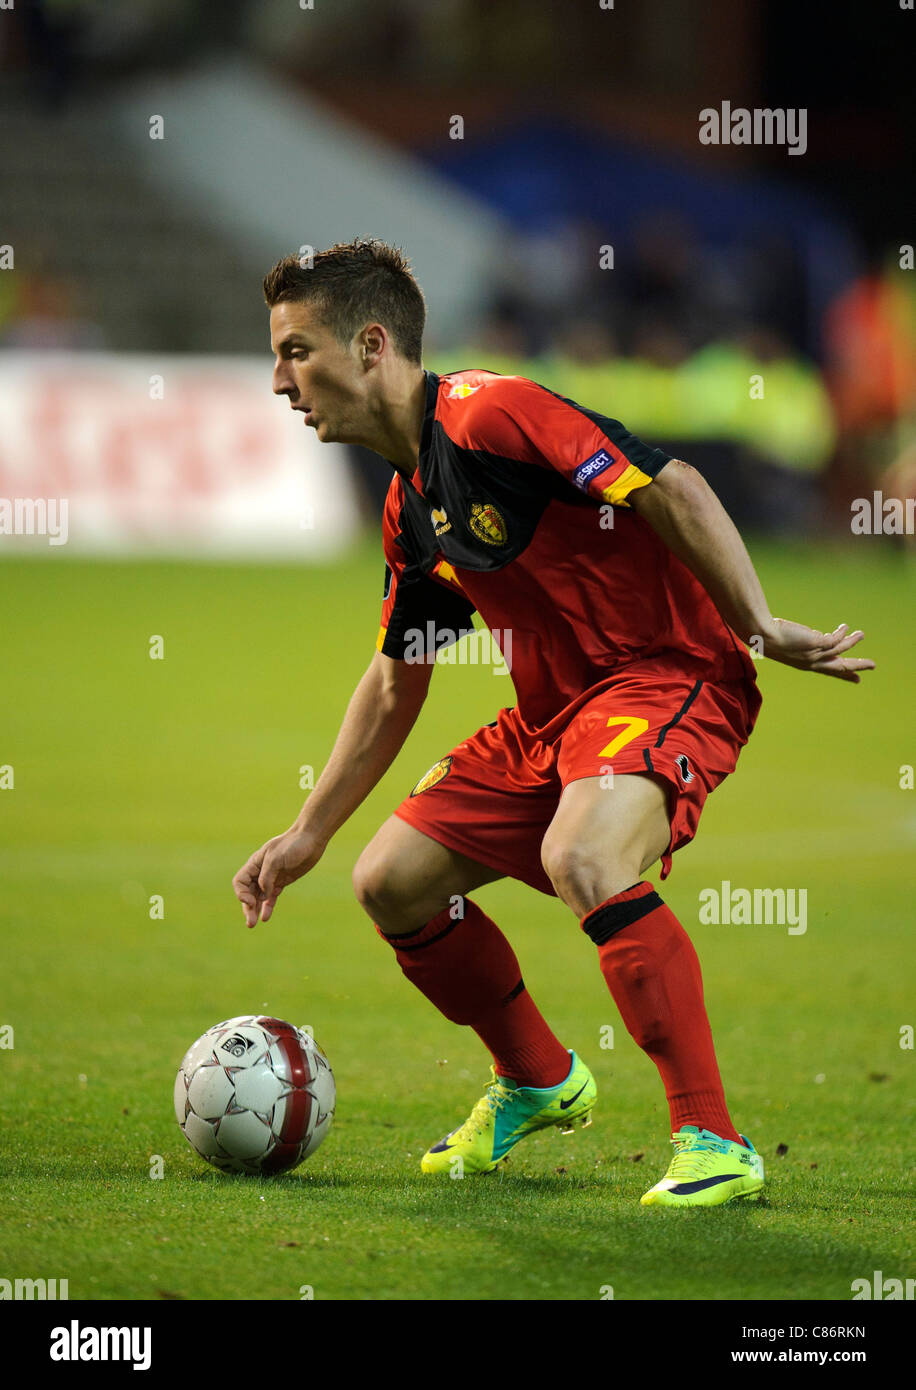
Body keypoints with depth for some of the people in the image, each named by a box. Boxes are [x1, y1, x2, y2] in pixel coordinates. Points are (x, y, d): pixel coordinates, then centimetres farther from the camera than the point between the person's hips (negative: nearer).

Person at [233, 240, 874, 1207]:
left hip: (669, 675, -9)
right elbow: (395, 683, 22)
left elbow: (673, 491, -21)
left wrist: (762, 628, -24)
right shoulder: (409, 510, 12)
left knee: (582, 856, -35)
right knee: (391, 881, 6)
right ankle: (537, 1081, 28)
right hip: (550, 716, 9)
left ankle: (714, 1145, -30)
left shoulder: (489, 413, -17)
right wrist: (307, 834, 22)